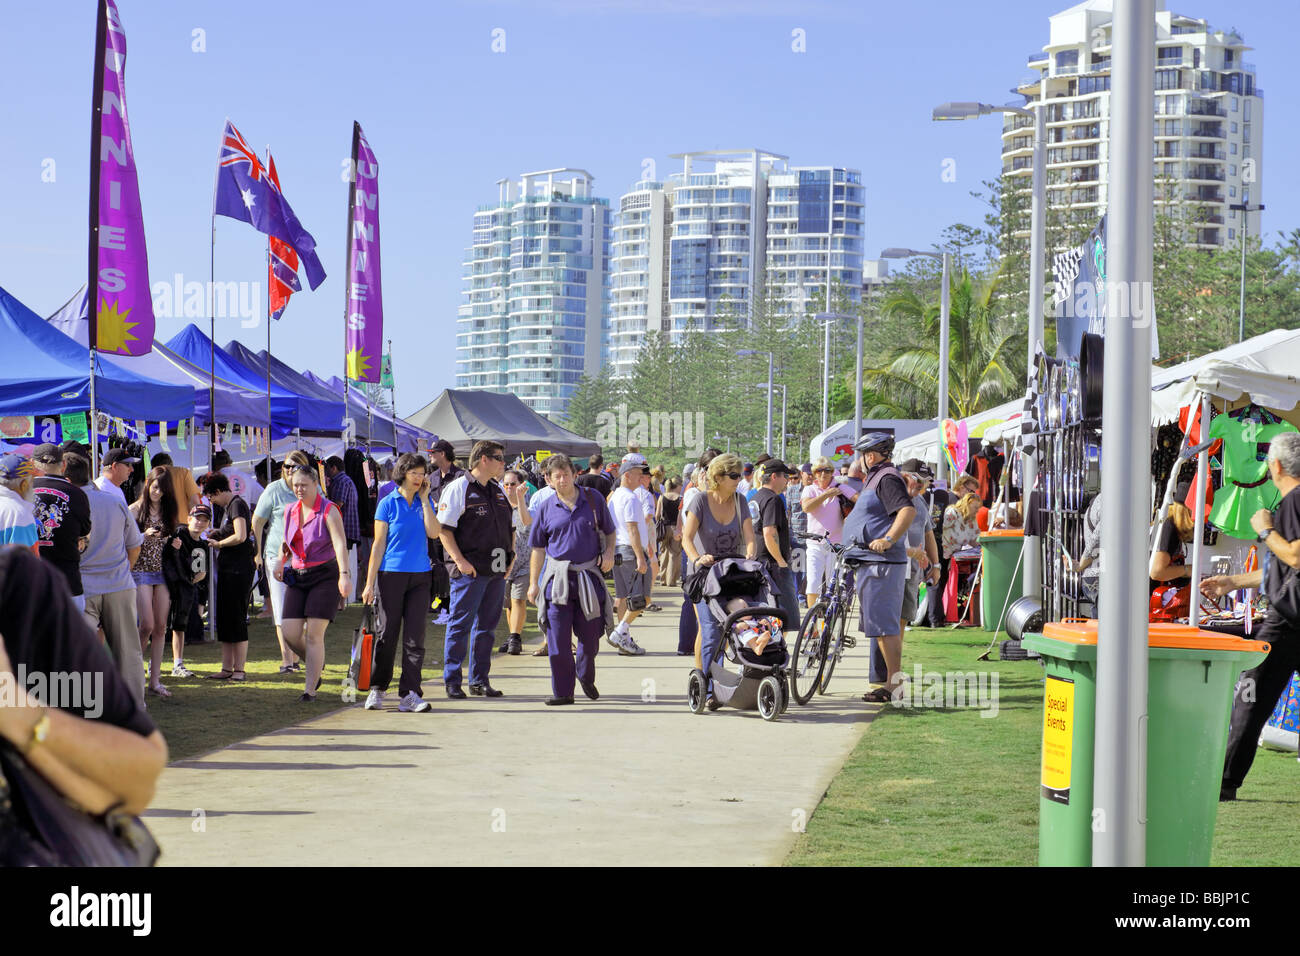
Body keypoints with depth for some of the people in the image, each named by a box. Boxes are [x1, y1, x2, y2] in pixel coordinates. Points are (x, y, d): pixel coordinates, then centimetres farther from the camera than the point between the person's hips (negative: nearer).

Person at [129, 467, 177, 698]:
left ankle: (155, 680, 6)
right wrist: (145, 536, -22)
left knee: (161, 628, 2)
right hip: (141, 572, -5)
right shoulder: (136, 509, -3)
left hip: (163, 572, 5)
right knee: (147, 626, -12)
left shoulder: (166, 511, 11)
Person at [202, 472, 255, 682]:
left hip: (239, 568, -10)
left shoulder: (237, 504, -11)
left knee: (236, 619, -8)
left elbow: (240, 537, -22)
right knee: (224, 619, 10)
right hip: (227, 568, 10)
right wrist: (218, 534, 10)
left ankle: (239, 670, -5)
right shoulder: (228, 506, 18)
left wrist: (219, 544, -8)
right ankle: (227, 668, 14)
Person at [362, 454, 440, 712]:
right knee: (388, 634, 1)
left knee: (415, 636, -2)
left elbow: (433, 533, -6)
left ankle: (409, 695, -2)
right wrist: (370, 582, -4)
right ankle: (377, 690, 16)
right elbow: (379, 544, -1)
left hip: (420, 576, 3)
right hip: (392, 574, -3)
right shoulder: (388, 504, 0)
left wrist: (425, 499, -4)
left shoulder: (425, 502, 10)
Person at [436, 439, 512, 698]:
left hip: (497, 571, 7)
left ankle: (480, 680, 17)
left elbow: (509, 527, 26)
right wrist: (460, 561, -18)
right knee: (460, 626, -3)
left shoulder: (499, 490, 17)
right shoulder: (458, 488, -6)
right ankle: (452, 682, 3)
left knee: (487, 626, 10)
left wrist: (511, 556, 12)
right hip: (470, 570, -7)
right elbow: (444, 529, -11)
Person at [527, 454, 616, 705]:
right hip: (557, 578, 0)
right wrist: (533, 583, 5)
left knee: (590, 635, 7)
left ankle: (586, 676, 35)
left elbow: (609, 531, 15)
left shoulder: (594, 499, 4)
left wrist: (609, 552, -3)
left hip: (589, 576, 0)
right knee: (558, 639, -4)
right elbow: (537, 548, 9)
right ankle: (562, 691, 5)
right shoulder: (546, 509, 4)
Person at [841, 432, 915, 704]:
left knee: (883, 624, -11)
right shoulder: (875, 479, 21)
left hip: (882, 563, -11)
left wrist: (888, 540, -33)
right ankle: (894, 680, 18)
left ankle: (894, 684, -9)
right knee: (884, 624, 14)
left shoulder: (887, 478, -13)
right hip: (871, 562, 11)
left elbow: (908, 510, -27)